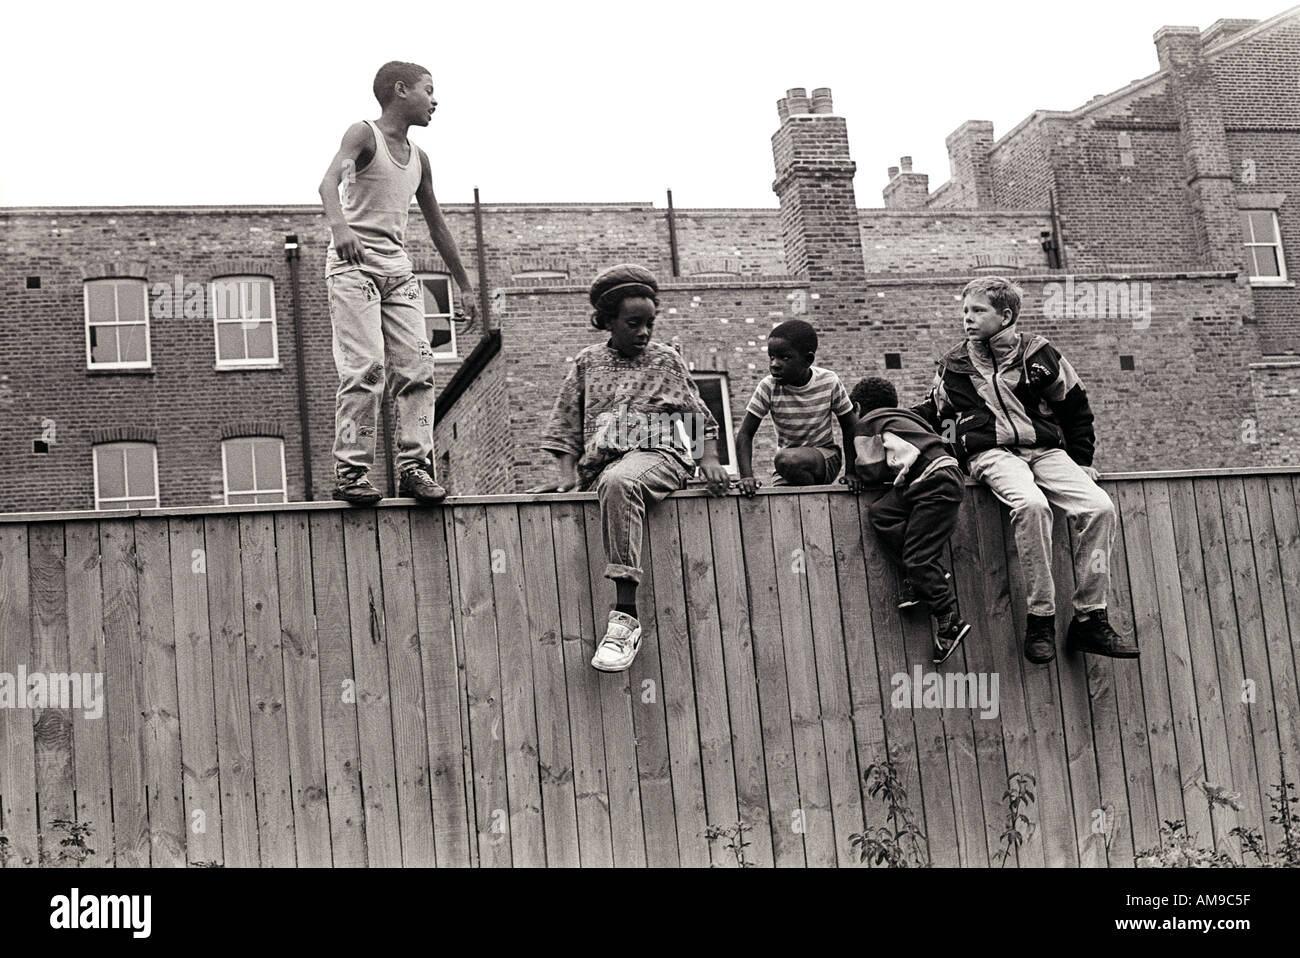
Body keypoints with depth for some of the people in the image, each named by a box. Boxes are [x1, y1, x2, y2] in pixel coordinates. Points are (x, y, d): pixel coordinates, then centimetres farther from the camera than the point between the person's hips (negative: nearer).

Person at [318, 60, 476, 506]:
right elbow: (330, 181, -21)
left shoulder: (418, 158, 19)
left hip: (398, 268, 7)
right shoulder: (364, 135, -1)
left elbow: (436, 225, 27)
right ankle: (351, 472, -14)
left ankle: (414, 466, -5)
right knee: (365, 367, -15)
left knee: (417, 365, -6)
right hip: (353, 263, -7)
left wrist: (464, 285, 28)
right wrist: (338, 224, -42)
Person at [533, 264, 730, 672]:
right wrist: (568, 475, 1)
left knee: (618, 482, -37)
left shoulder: (666, 360, 16)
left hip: (658, 455, -5)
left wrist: (709, 461, 0)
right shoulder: (587, 363, 19)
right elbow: (566, 426, 17)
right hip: (601, 465, 5)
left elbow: (699, 419, 17)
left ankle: (625, 616, -47)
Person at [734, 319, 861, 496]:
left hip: (827, 458, -2)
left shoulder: (829, 382, -13)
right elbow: (745, 434, -11)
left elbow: (850, 426, -3)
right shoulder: (769, 387, -13)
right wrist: (746, 476, -26)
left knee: (785, 460, -32)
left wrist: (852, 472, -12)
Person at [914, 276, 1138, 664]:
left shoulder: (1038, 354, 10)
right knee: (1031, 505, -36)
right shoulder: (955, 367, 13)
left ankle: (1089, 621, -17)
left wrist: (1081, 462, 13)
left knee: (1099, 507, -23)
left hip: (1046, 450, 2)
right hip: (992, 455, -2)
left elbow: (1076, 408, 19)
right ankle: (1040, 619, -29)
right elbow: (930, 414, 26)